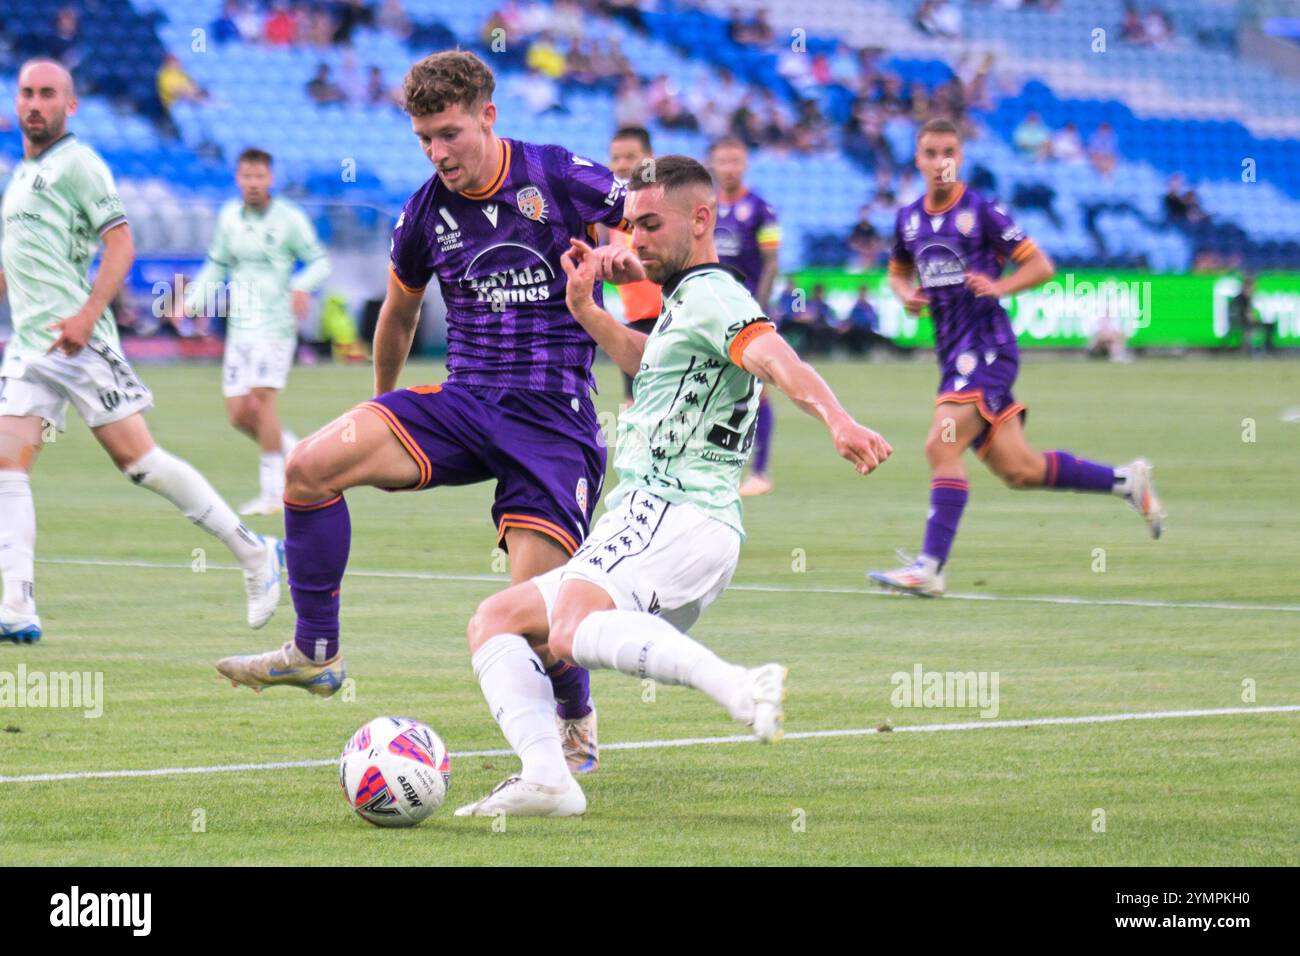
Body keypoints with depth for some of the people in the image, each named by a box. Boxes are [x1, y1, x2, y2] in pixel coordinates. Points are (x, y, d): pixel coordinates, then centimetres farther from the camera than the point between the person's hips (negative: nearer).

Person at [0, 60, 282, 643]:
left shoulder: (76, 163, -5)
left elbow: (121, 244, -13)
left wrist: (87, 314, -23)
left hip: (78, 339, -8)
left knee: (136, 458, -7)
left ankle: (254, 554, 5)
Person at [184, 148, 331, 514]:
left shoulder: (289, 219, -5)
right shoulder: (229, 216, 9)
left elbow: (320, 262, -2)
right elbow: (217, 265, 20)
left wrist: (301, 286, -22)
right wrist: (192, 302, 6)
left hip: (275, 323, -5)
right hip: (239, 328, 5)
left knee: (263, 397, -17)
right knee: (239, 414, 0)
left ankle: (273, 491, -11)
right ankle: (293, 451, 25)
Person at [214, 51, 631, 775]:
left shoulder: (563, 180, -9)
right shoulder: (425, 214, 6)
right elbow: (400, 312, 24)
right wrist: (383, 410, 33)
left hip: (555, 415, -4)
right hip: (463, 401, 4)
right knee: (311, 465, -18)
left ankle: (576, 722, 17)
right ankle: (315, 653, -5)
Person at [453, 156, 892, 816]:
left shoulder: (711, 295, -5)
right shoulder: (683, 304, 27)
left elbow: (775, 359, -26)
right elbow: (648, 362, 50)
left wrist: (838, 421, -45)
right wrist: (586, 310, 33)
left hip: (673, 515, -10)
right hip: (651, 523, 10)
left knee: (572, 628, -37)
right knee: (492, 623, 10)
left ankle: (740, 687, -49)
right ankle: (545, 779, -9)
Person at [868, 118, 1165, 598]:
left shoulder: (982, 212, -7)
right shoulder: (909, 219, 11)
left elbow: (1041, 266, -4)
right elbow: (898, 272, 28)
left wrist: (998, 287, -21)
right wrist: (906, 295, 5)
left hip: (986, 346, -7)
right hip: (952, 352, 7)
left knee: (941, 446, -20)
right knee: (1019, 469, 7)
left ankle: (929, 568, -21)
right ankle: (1126, 481, 24)